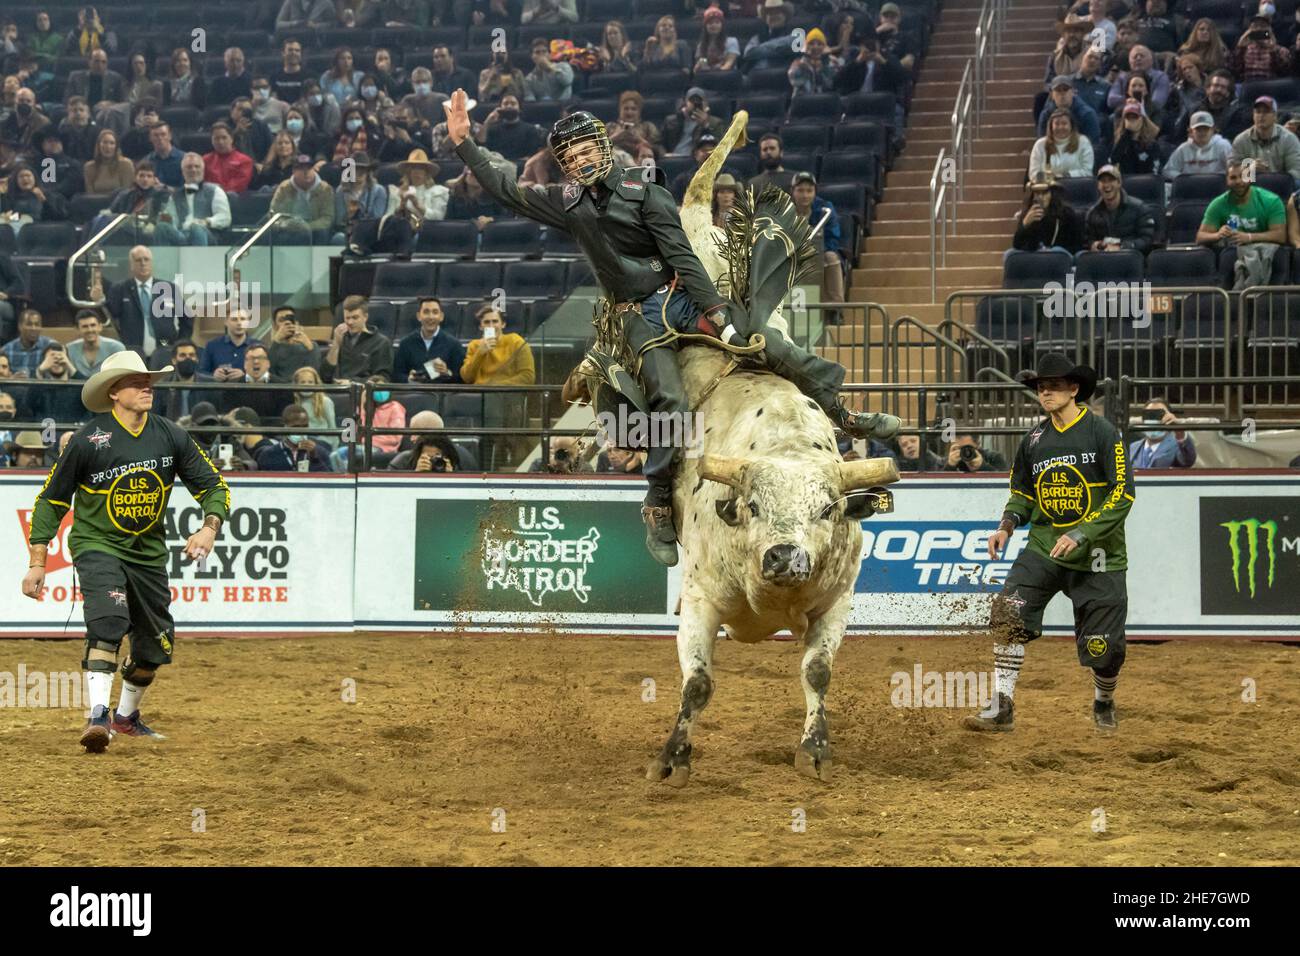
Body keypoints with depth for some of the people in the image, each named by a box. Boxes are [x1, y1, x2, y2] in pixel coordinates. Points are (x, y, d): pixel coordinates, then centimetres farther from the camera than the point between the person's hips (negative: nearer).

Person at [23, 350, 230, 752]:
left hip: (148, 552, 5)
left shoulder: (171, 437, -4)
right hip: (97, 546, -5)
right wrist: (38, 562, -6)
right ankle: (98, 717, -36)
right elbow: (51, 499, -4)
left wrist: (209, 527, -18)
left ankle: (126, 716, 37)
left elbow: (213, 487, 3)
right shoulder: (88, 440, -13)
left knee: (156, 644, 11)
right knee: (109, 618, -30)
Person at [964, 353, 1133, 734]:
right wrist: (1007, 527, -1)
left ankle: (1104, 704, 32)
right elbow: (1022, 495, 20)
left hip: (1097, 556, -4)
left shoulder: (1102, 432, -8)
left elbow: (1123, 494, -13)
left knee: (1104, 648, 0)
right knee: (1008, 614, -18)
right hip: (1043, 549, 4)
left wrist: (1081, 534, -23)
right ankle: (1001, 708, -14)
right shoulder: (1034, 441, 8)